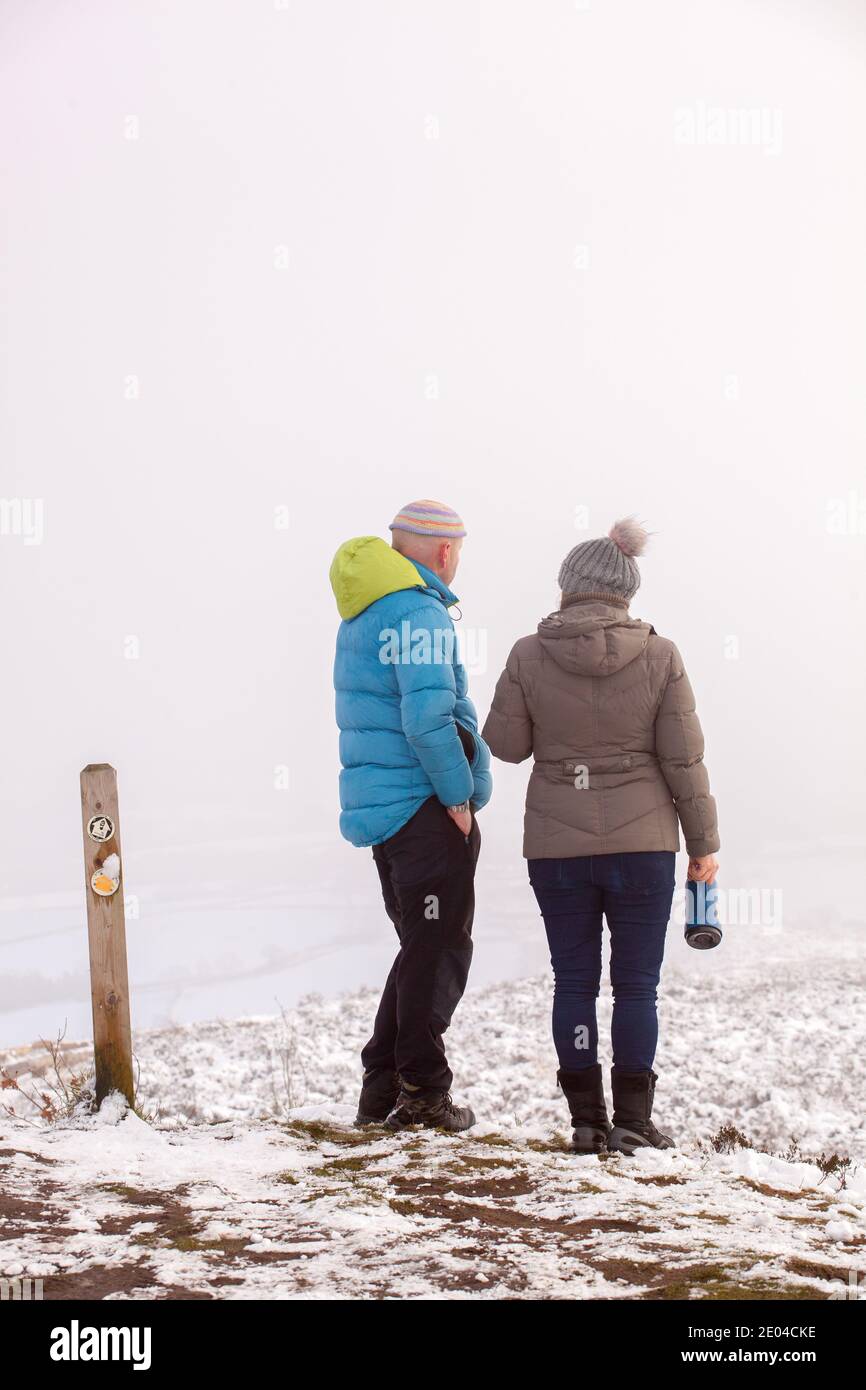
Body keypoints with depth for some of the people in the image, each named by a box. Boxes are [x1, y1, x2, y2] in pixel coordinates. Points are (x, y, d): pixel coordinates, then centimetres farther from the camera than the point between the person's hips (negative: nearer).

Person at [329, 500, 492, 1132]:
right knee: (439, 951, 0)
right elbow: (428, 720, -25)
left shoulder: (361, 616, 15)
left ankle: (382, 1089, 18)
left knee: (422, 948, 17)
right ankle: (424, 1092, 4)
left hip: (380, 806, 9)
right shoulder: (419, 614, -16)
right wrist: (458, 795, -15)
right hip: (425, 808, -9)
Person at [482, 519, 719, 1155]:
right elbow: (683, 758, -4)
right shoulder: (659, 655, -6)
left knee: (574, 981, 10)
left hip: (556, 846, 1)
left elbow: (506, 744, 1)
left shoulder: (529, 656, -6)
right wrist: (703, 841, 5)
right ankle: (633, 1120, 7)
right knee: (637, 984, 7)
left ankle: (586, 1119, 12)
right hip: (642, 841, -1)